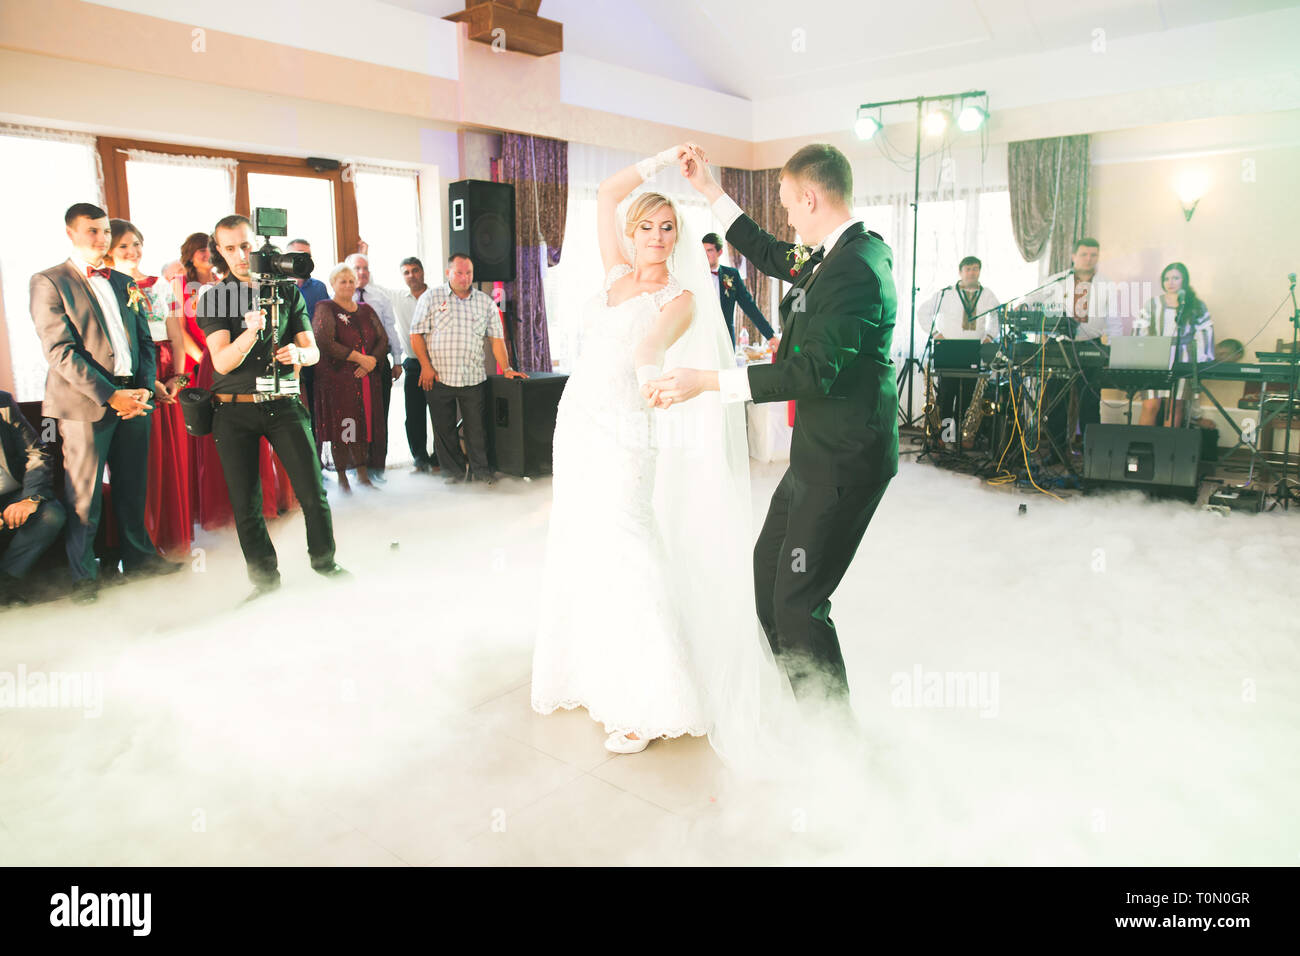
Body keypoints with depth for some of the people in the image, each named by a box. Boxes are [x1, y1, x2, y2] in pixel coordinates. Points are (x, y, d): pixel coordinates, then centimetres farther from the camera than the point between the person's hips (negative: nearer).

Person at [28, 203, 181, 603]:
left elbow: (145, 341, 16)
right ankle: (83, 574, 15)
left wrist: (144, 388, -1)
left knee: (133, 486, 12)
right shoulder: (49, 282, -1)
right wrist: (110, 395, -17)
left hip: (133, 398, 5)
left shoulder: (125, 283, 17)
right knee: (84, 495, 2)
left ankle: (138, 555, 26)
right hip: (84, 403, -5)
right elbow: (61, 351, -10)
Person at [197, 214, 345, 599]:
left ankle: (324, 561, 19)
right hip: (234, 410, 0)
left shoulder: (287, 290, 8)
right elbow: (222, 362, -9)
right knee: (246, 503, 5)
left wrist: (298, 354, -15)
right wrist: (251, 330, -27)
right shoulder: (213, 299, 3)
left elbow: (313, 350, 9)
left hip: (282, 405, 0)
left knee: (313, 491, -4)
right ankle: (264, 578, 20)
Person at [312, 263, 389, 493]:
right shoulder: (325, 309, -1)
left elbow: (383, 339, 12)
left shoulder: (366, 310, 16)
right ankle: (342, 478, 7)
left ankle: (363, 473, 16)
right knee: (341, 427, -3)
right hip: (337, 379, -5)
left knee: (365, 424, 5)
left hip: (367, 378, 5)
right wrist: (360, 358, -15)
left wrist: (372, 360, -8)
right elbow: (325, 343, -14)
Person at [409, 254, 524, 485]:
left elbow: (497, 337, 8)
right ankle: (454, 471, 19)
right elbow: (416, 334, 1)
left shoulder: (485, 301, 9)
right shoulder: (431, 298, 3)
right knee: (444, 428, 6)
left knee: (477, 427, 3)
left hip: (474, 378, 1)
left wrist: (506, 369, 0)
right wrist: (426, 366, -7)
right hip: (438, 377, -1)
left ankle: (480, 469, 18)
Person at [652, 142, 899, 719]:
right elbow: (767, 253, 25)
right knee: (769, 566, 20)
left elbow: (814, 373, -28)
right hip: (819, 453, 11)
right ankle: (804, 701, 36)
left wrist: (709, 381, -25)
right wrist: (709, 189, 24)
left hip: (843, 461, -11)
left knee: (797, 600, -5)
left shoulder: (855, 269, -22)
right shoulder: (834, 255, 9)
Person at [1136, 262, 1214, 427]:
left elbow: (1204, 336, 8)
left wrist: (1203, 365, 0)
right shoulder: (1152, 305, 9)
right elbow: (1139, 333, 7)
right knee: (1150, 406, -8)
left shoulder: (1197, 307, 9)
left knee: (1175, 408, -2)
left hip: (1182, 362, 0)